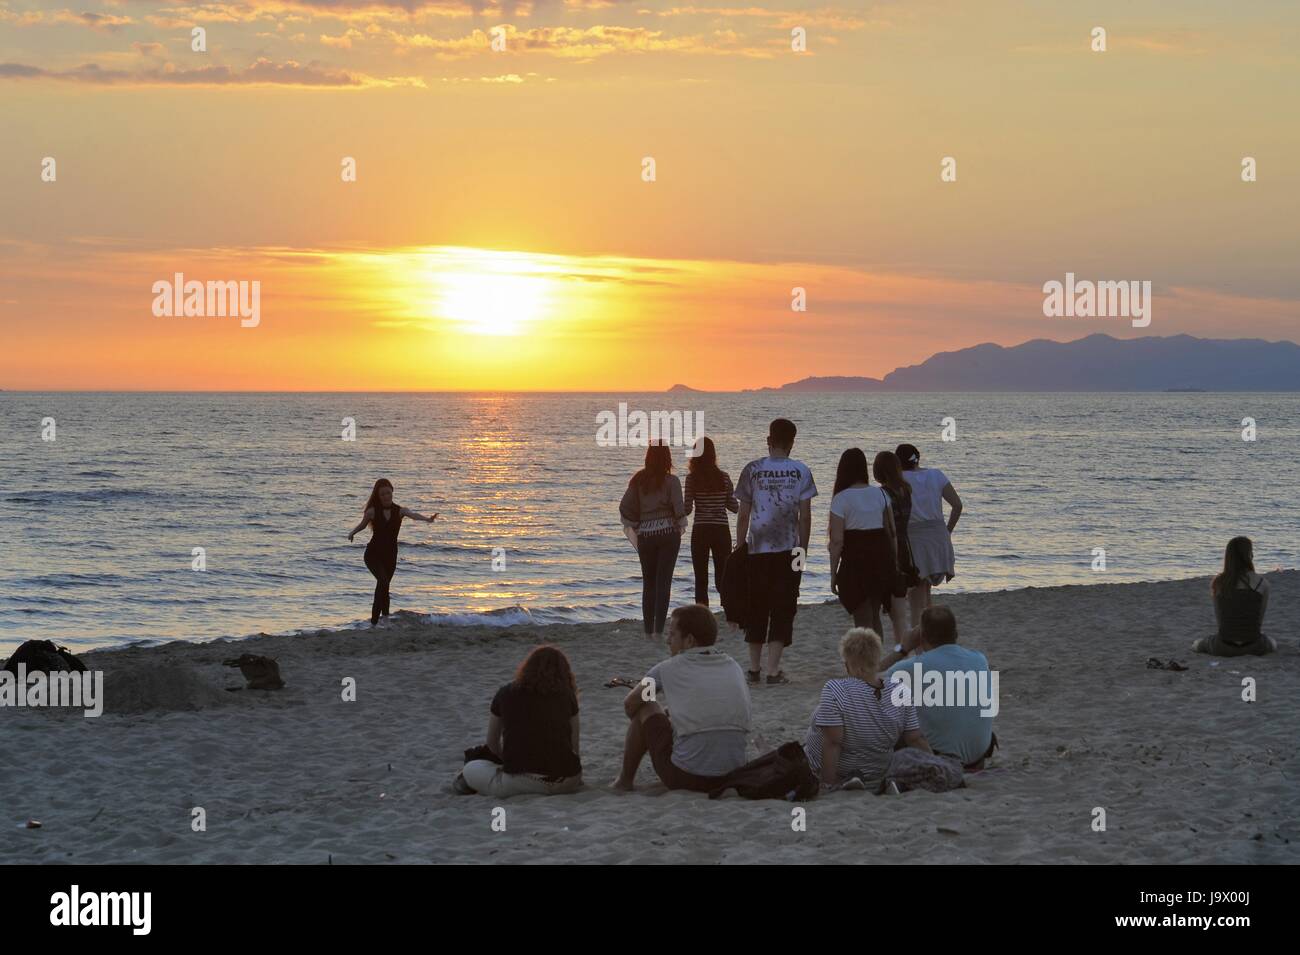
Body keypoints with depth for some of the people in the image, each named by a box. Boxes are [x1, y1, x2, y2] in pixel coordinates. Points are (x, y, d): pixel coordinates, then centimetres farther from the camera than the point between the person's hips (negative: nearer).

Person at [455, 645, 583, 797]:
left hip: (520, 781, 0)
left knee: (471, 768, 25)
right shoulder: (567, 695, 9)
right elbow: (574, 746, 7)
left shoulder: (506, 694, 10)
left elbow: (492, 743, 20)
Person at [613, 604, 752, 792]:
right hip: (732, 777, 5)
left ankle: (625, 780, 27)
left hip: (685, 777, -5)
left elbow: (629, 705, 11)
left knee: (645, 709, 15)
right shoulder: (734, 668, 7)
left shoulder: (668, 669, -5)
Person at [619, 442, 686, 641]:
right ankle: (658, 630, -7)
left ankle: (648, 629, 15)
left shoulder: (638, 481, 2)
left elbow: (625, 509, 1)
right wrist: (681, 526, 9)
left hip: (644, 535, 3)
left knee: (648, 582, 13)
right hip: (668, 533, -3)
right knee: (664, 581, -1)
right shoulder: (671, 481, -7)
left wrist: (633, 528, 14)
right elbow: (679, 509, -9)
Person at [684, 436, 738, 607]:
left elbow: (687, 510, -8)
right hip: (721, 530, 2)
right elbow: (734, 507, 3)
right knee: (722, 579, 8)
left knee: (701, 581, 4)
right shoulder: (724, 477, -1)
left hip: (700, 531, -2)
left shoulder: (692, 478, -7)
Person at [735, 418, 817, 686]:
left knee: (756, 609, 12)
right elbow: (805, 516, -2)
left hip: (757, 550, 1)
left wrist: (739, 548, 9)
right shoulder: (800, 471, -2)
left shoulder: (752, 470, -1)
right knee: (783, 609, 4)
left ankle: (754, 669, 18)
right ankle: (773, 671, -1)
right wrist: (803, 550, 8)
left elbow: (743, 515, 1)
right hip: (788, 551, -1)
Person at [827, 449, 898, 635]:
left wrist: (833, 574, -6)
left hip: (855, 559, -5)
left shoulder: (841, 499, -10)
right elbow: (893, 531, 7)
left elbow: (837, 541, -12)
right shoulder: (880, 494, 5)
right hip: (881, 556, 5)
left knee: (863, 621, 1)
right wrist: (895, 562, 16)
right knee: (874, 616, 19)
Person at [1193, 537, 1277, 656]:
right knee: (1272, 643, 36)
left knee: (1198, 644, 32)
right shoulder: (1261, 582, -9)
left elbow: (1219, 619, 3)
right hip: (1253, 646, 0)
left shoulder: (1216, 583, -4)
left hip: (1225, 647, 0)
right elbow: (1261, 617, 2)